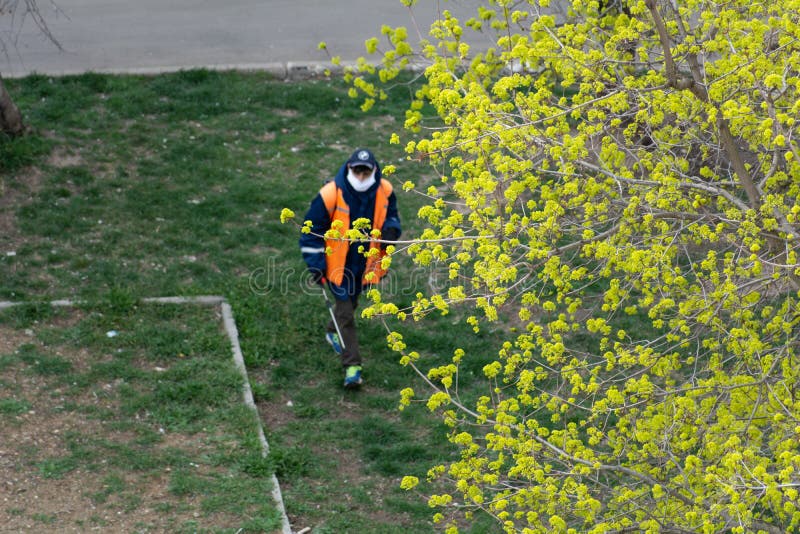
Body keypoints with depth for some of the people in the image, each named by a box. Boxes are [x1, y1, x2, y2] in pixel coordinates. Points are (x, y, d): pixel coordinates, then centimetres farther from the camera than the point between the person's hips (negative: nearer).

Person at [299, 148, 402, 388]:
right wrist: (316, 266, -13)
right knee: (345, 312, -4)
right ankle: (352, 366, 1)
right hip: (338, 264, -4)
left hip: (365, 263, 5)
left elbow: (391, 215, 12)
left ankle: (334, 333, 55)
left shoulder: (384, 191, -10)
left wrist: (390, 229, -13)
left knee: (349, 302, 25)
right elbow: (312, 231, -12)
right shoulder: (331, 195, -22)